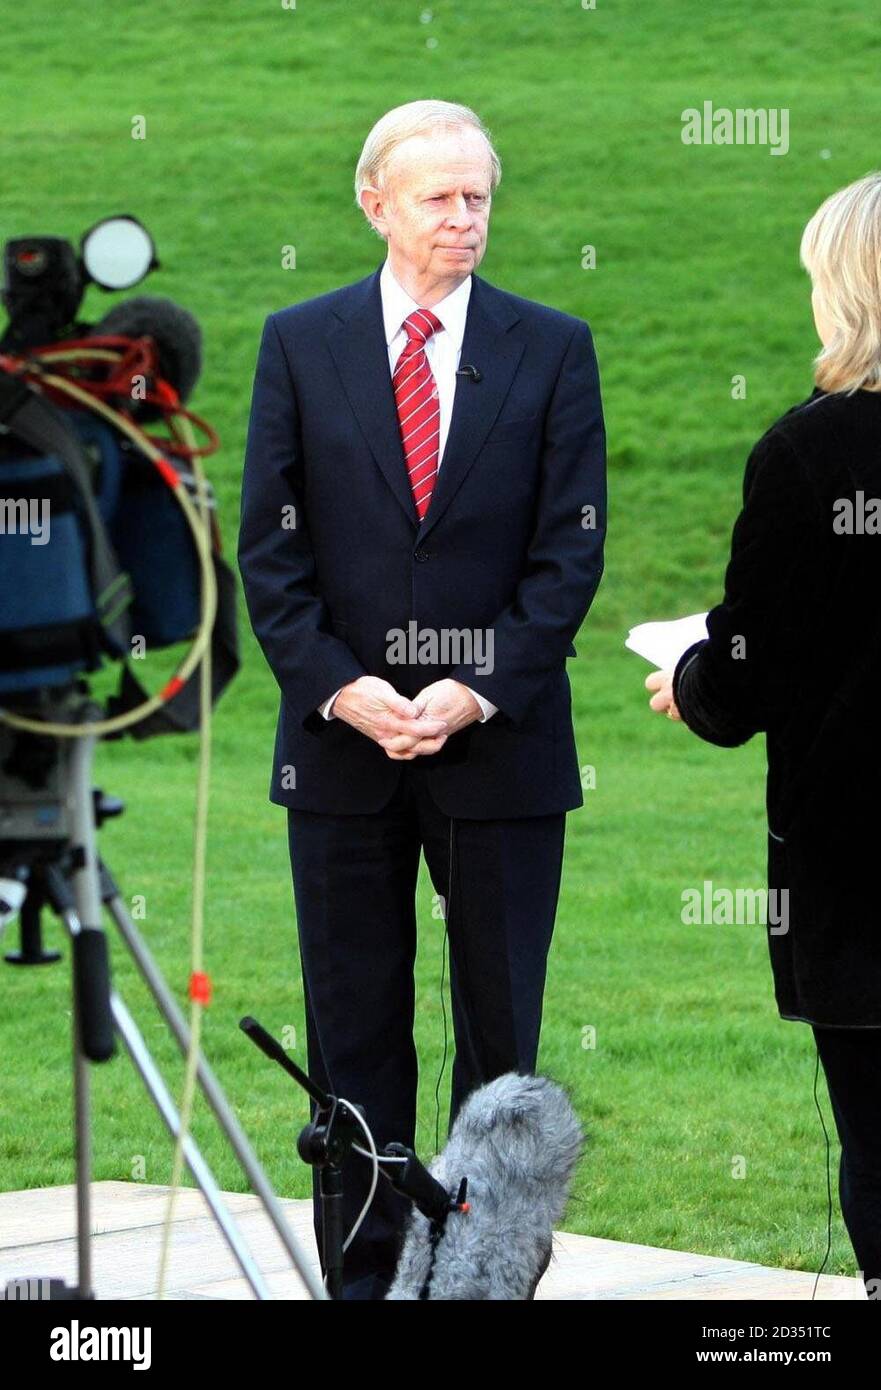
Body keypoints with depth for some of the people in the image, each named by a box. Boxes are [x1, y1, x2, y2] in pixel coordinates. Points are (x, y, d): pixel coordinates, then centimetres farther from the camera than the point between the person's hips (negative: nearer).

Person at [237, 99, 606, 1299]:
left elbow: (571, 547, -1)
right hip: (343, 744, 1)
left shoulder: (552, 348, 3)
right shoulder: (300, 343, 5)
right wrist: (337, 687, -11)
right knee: (355, 1030, 5)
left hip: (501, 740, -1)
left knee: (502, 1026, 4)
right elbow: (270, 546, 2)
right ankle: (364, 1274, 11)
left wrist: (481, 694, -12)